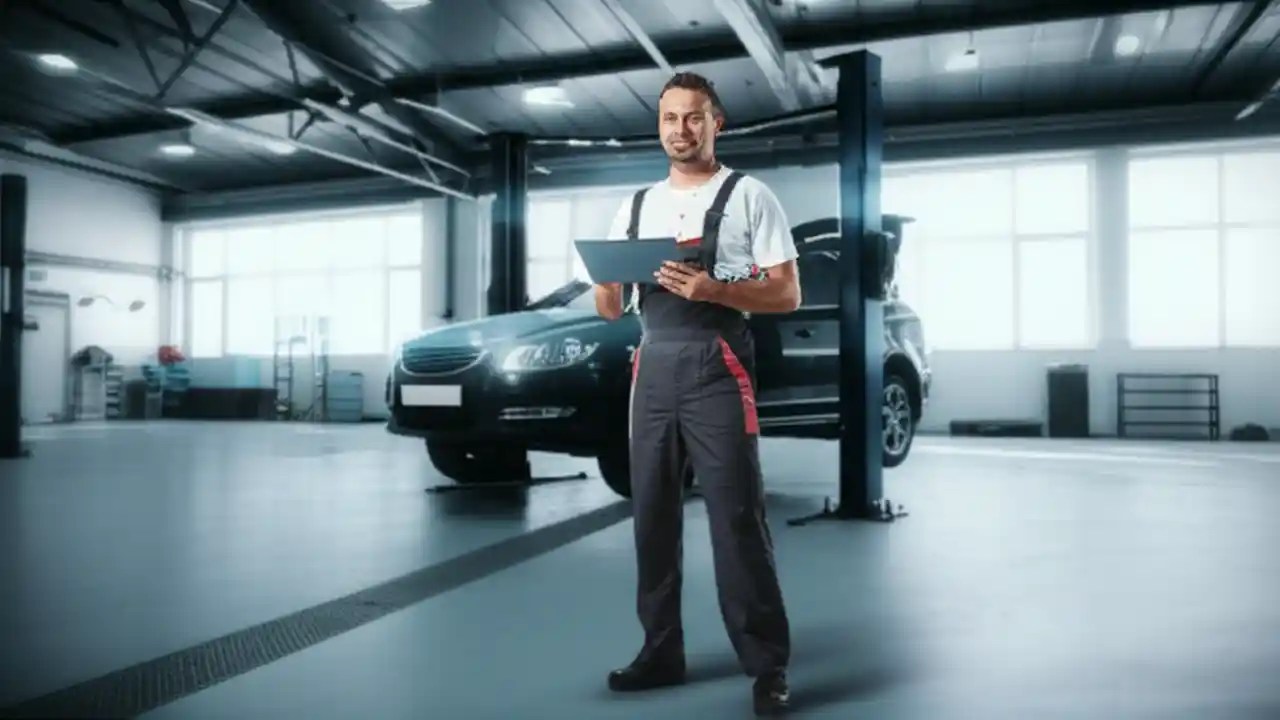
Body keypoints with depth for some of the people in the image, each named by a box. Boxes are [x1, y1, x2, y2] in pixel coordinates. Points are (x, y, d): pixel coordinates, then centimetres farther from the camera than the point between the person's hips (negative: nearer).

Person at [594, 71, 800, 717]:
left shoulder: (749, 196, 3)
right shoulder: (636, 206, 18)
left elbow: (787, 295, -3)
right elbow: (610, 310, 17)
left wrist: (713, 289, -19)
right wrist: (605, 284, -8)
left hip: (717, 367, -5)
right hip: (652, 367, 5)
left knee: (737, 516, -7)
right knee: (652, 514, 7)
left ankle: (767, 665, 3)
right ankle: (661, 652, 19)